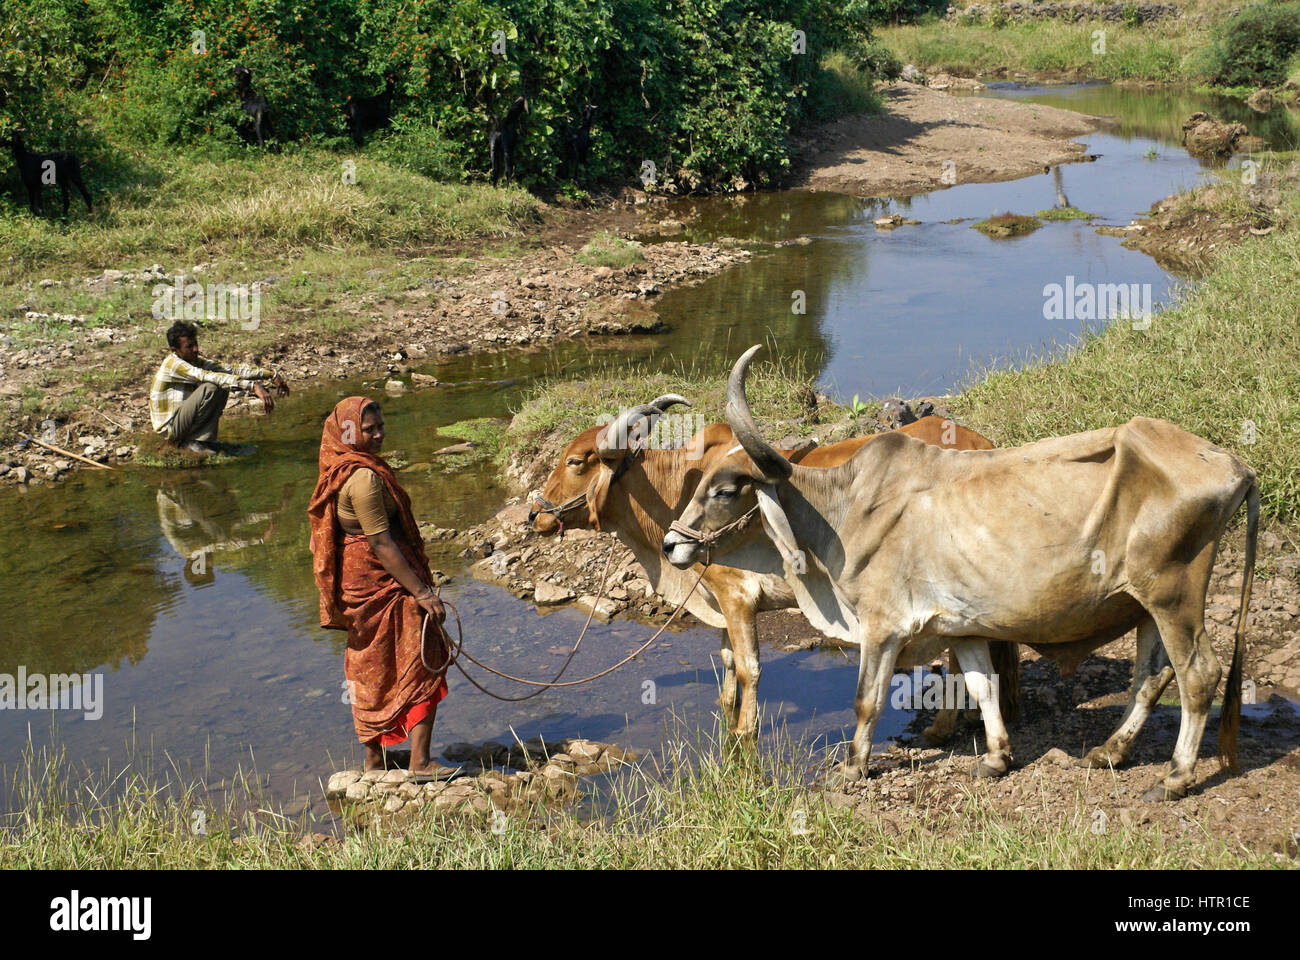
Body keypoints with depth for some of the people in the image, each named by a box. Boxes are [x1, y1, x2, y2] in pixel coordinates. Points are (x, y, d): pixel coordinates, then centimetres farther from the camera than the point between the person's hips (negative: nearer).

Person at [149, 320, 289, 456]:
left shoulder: (196, 362, 7)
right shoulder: (172, 364, -20)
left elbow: (231, 370, 3)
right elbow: (210, 377, -31)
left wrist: (270, 375, -6)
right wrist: (253, 386, -39)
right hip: (170, 427, -9)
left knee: (223, 388, 3)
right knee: (210, 388, -25)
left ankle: (204, 439, -2)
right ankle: (191, 441, -15)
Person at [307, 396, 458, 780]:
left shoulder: (343, 469, 9)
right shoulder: (363, 478, -23)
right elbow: (381, 544, -24)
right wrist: (421, 592, -21)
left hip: (358, 584, 10)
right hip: (381, 581, -10)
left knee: (370, 669, 17)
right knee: (424, 661, -3)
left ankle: (374, 757, 27)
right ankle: (420, 762, -4)